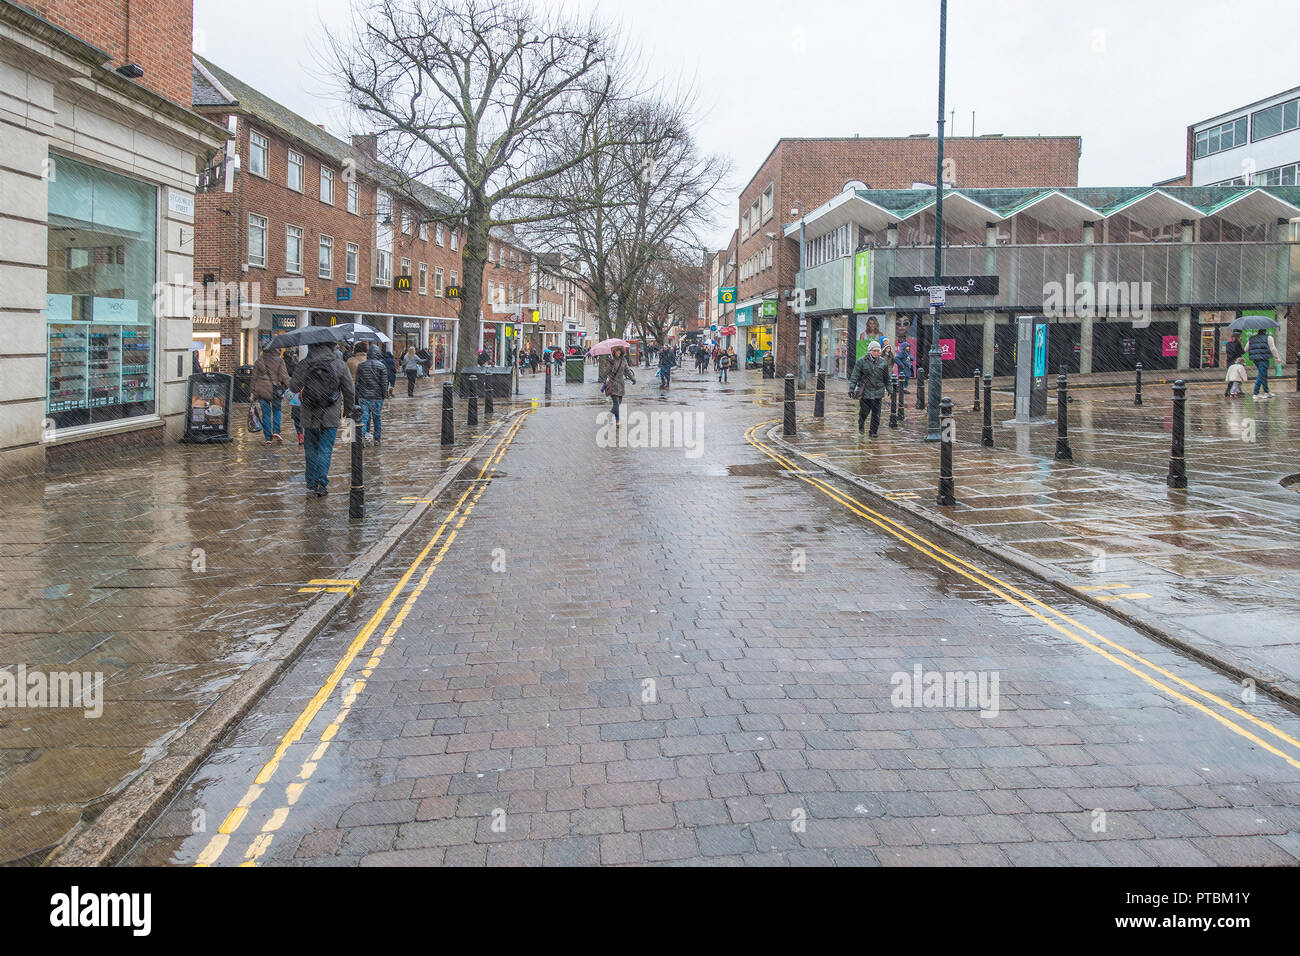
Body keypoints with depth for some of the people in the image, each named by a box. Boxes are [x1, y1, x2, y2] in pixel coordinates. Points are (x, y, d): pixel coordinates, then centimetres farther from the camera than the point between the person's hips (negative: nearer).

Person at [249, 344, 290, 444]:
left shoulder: (259, 361, 2)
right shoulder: (279, 361, -5)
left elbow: (254, 377, 6)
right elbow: (284, 377, -8)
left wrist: (253, 392, 11)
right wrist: (285, 388, 2)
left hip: (261, 391, 1)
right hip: (275, 391, -1)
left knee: (265, 414, 7)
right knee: (277, 410, 19)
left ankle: (268, 437, 6)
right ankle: (276, 431, 2)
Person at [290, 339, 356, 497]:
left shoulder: (304, 365, -5)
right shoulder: (339, 364, -3)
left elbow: (294, 386, 0)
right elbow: (349, 389, 4)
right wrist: (349, 409, 18)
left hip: (310, 416, 1)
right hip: (330, 416, -1)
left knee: (311, 450, 14)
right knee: (325, 450, 2)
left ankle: (312, 483, 19)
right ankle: (321, 484, -6)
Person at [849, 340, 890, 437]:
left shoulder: (882, 362, 7)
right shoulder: (862, 361, -3)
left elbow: (886, 378, 18)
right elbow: (855, 375, -5)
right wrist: (851, 388, -11)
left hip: (878, 391, 2)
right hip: (865, 391, -2)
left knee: (876, 413, 0)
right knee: (864, 410, 2)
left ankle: (873, 431, 10)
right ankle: (860, 426, 29)